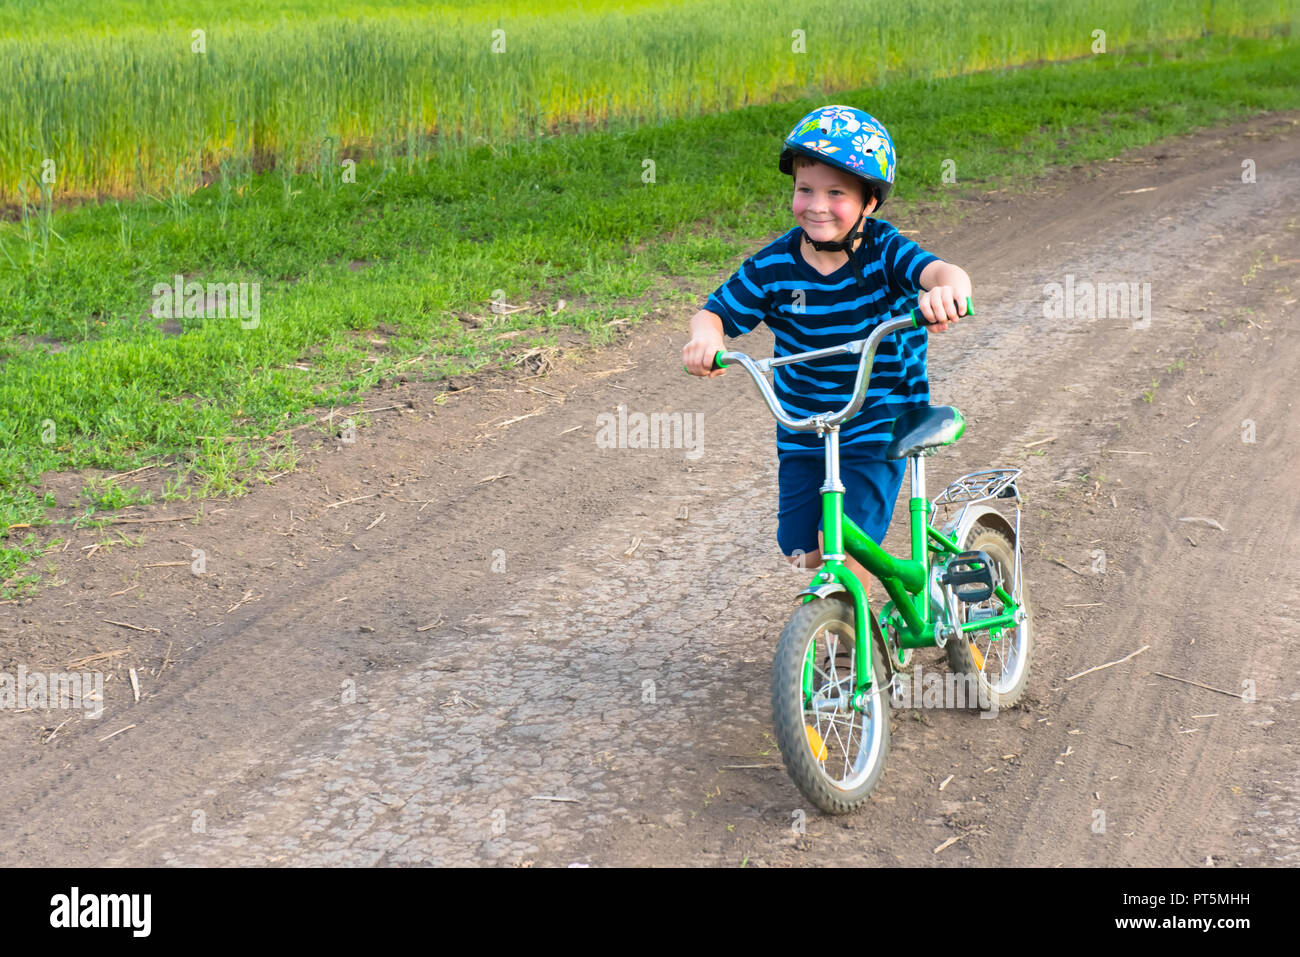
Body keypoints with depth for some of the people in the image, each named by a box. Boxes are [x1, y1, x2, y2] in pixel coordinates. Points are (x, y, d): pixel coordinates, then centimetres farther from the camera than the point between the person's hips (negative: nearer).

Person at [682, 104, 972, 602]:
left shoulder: (884, 252, -16)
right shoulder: (773, 266, -9)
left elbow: (943, 272, -33)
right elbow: (715, 312, -6)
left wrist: (946, 289, -59)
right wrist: (706, 338, -31)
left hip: (880, 424, -4)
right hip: (802, 427, 4)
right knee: (802, 549, 7)